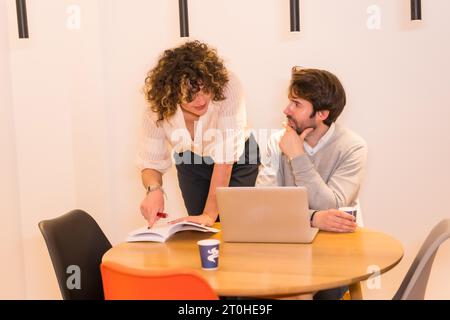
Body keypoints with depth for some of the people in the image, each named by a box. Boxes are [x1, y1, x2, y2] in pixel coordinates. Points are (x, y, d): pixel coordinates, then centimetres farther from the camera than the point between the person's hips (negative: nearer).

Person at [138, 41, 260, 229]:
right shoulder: (158, 109, -26)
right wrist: (154, 190, -42)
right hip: (191, 161, 2)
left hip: (236, 159, -2)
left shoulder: (227, 86, -35)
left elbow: (226, 156, -35)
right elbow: (150, 163, -19)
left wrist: (210, 214, -37)